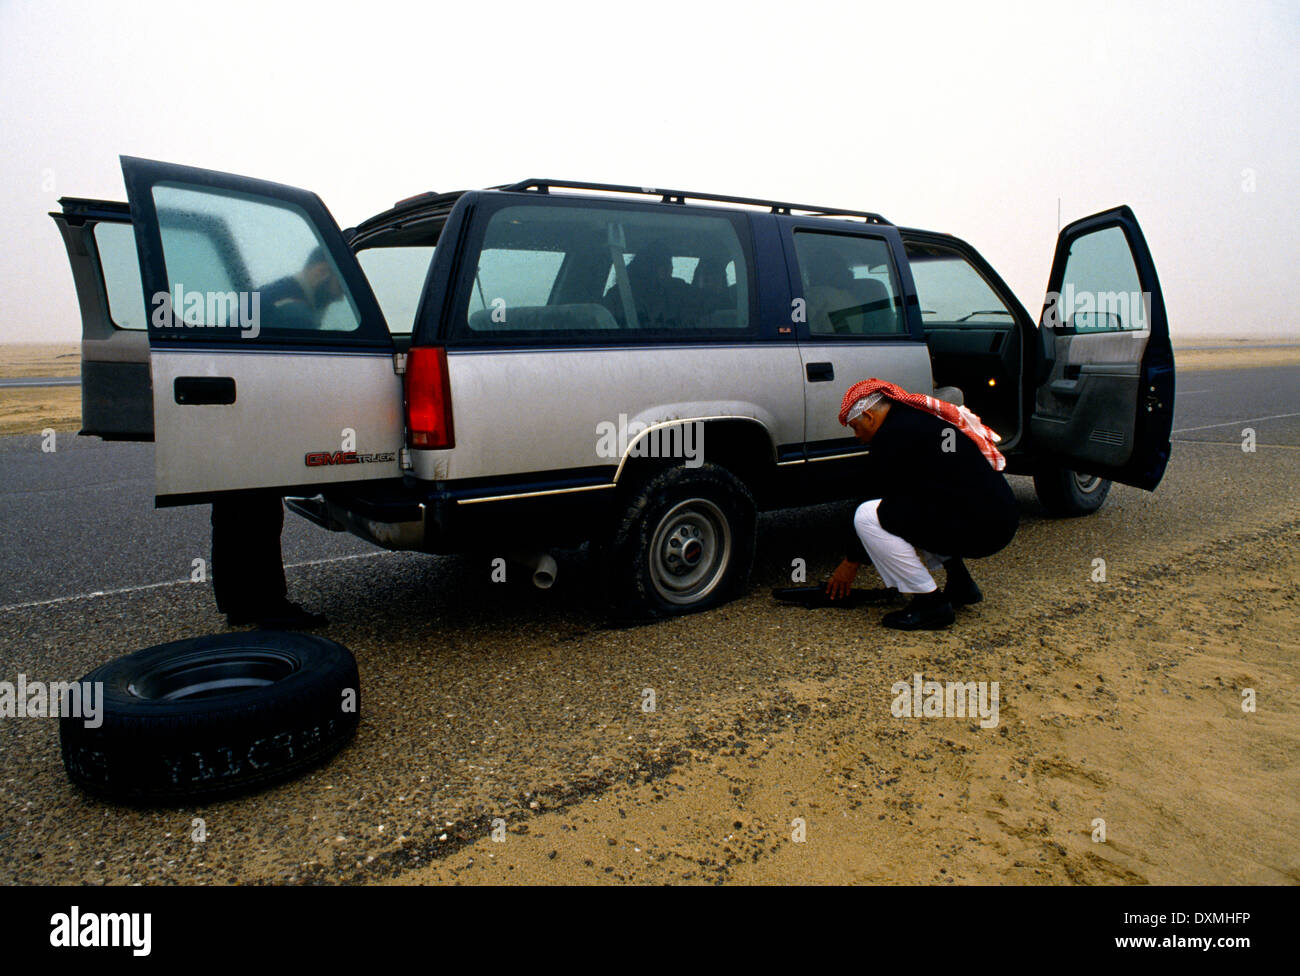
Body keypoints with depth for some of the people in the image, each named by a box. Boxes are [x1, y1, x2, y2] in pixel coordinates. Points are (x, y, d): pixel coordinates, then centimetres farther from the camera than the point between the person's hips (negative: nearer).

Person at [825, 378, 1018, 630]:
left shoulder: (891, 434, -8)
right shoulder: (918, 418, 21)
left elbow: (880, 501, -2)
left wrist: (852, 561, 11)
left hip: (978, 527, -10)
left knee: (867, 517, -11)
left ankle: (932, 603, -6)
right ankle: (960, 583, 24)